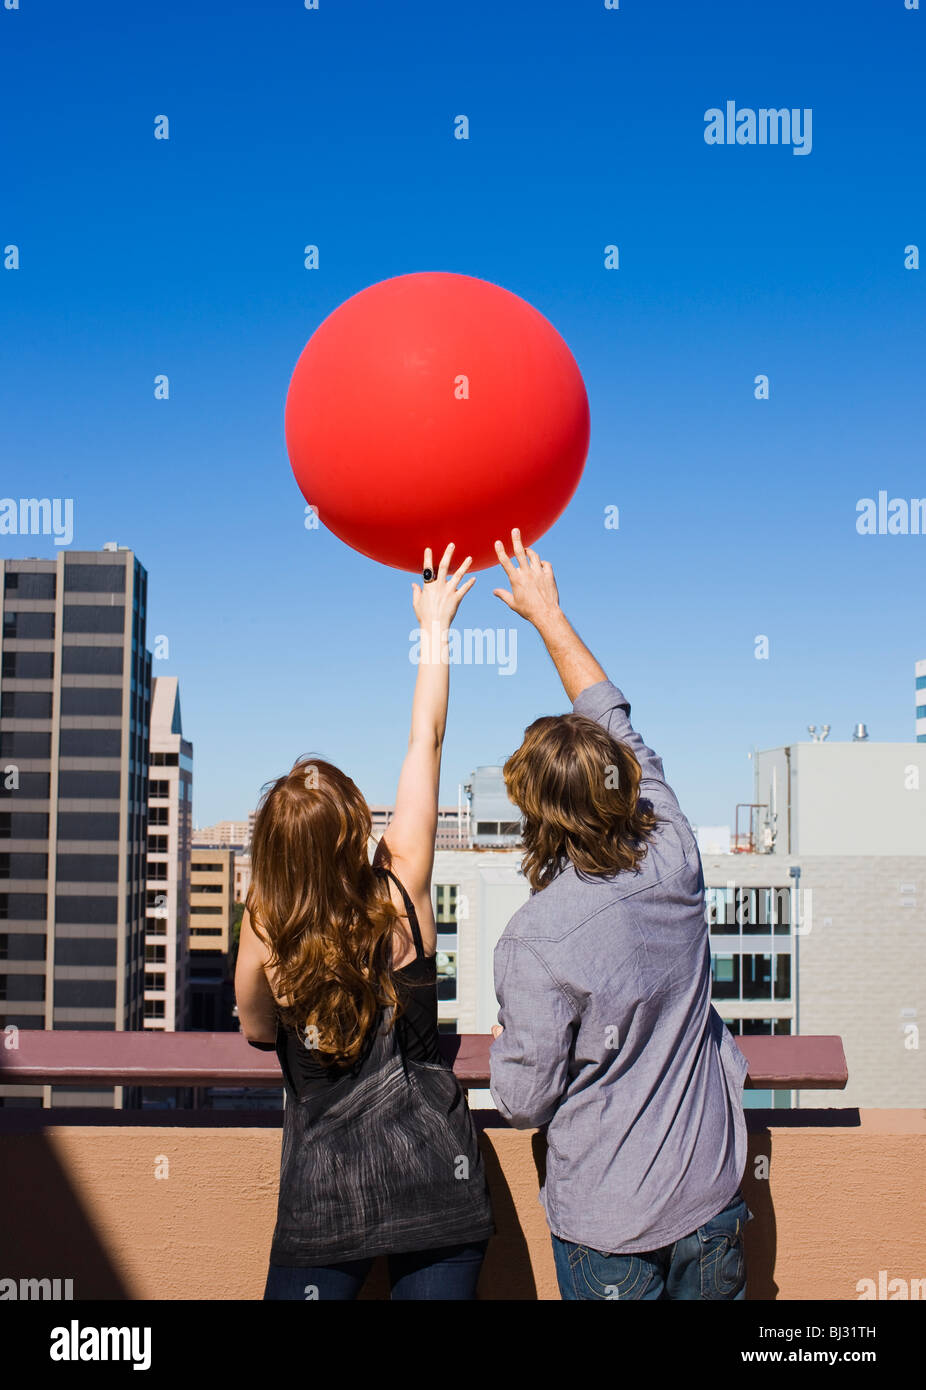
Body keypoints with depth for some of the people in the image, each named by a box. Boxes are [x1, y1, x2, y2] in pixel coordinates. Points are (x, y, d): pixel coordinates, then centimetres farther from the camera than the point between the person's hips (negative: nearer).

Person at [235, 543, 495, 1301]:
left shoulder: (265, 937, -11)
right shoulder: (402, 897, -10)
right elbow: (426, 744, 0)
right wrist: (435, 629, 9)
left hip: (325, 1193, -1)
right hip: (436, 1177, 1)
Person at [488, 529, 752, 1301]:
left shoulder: (534, 942, -26)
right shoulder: (674, 859, -12)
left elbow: (524, 1101, -16)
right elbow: (615, 718, 3)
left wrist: (504, 1043, 5)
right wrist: (549, 614, 11)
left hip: (609, 1222, -5)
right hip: (712, 1192, 5)